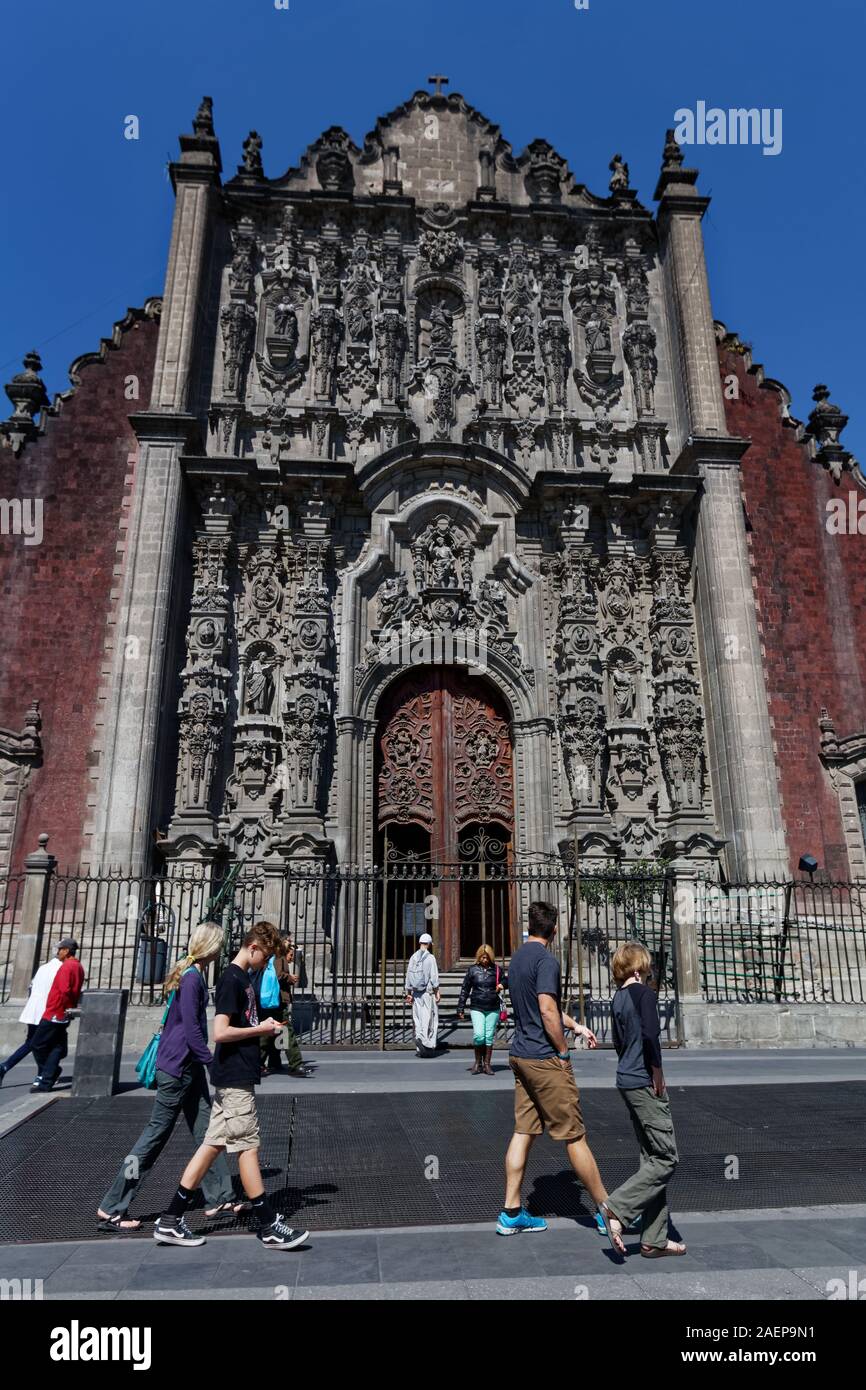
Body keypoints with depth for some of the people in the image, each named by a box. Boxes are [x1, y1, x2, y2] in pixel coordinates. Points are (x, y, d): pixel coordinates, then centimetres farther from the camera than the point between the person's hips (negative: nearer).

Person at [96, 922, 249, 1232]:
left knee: (206, 1130, 12)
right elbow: (191, 1030, -24)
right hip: (176, 1067, -10)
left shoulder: (190, 973, 9)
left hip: (189, 1067, 10)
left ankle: (220, 1198, 21)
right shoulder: (192, 977, -20)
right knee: (155, 1134, 0)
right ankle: (111, 1209, 11)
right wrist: (214, 1063, -18)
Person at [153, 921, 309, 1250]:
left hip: (232, 1077, 9)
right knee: (247, 1147, -1)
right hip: (235, 1078, -9)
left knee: (213, 1145, 12)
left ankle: (171, 1221, 18)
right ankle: (268, 1227, 7)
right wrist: (261, 1029, -13)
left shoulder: (242, 978, 13)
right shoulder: (232, 979, -17)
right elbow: (221, 1033, -23)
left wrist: (263, 1027, 6)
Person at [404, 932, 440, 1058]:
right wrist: (437, 992, -5)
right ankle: (429, 1046, -16)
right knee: (430, 1019, -2)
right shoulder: (430, 957, -8)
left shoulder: (413, 957, 8)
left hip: (416, 993, 5)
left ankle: (420, 1049, 8)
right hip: (428, 992, -5)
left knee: (418, 1020, 9)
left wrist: (408, 993, 15)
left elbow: (408, 977, 9)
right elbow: (434, 977, -11)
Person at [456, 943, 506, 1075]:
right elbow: (465, 989, 4)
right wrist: (461, 1008, 2)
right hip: (477, 1008, -1)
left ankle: (487, 1064, 18)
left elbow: (505, 980, 19)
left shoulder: (496, 969, 3)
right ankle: (478, 1062, 8)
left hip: (493, 1009, 1)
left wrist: (502, 985, -6)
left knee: (489, 1037, 6)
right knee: (478, 1035, -12)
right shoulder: (472, 970, 2)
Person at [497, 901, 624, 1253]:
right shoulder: (546, 960, -16)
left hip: (521, 1056, 9)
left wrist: (577, 1026, 28)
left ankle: (511, 1213, 16)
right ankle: (607, 1211, 13)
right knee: (575, 1136, 2)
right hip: (545, 1059, -9)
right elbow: (547, 1012, -23)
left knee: (523, 1132, 12)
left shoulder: (516, 959, 13)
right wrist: (563, 1053, -12)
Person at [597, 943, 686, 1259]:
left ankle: (654, 1240, 15)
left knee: (652, 1158, 12)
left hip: (626, 1081, 8)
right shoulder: (644, 993, -11)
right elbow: (650, 1035, -23)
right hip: (645, 1083, -8)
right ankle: (617, 1207, -7)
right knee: (666, 1158, -1)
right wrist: (657, 1070, -12)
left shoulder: (618, 998, 12)